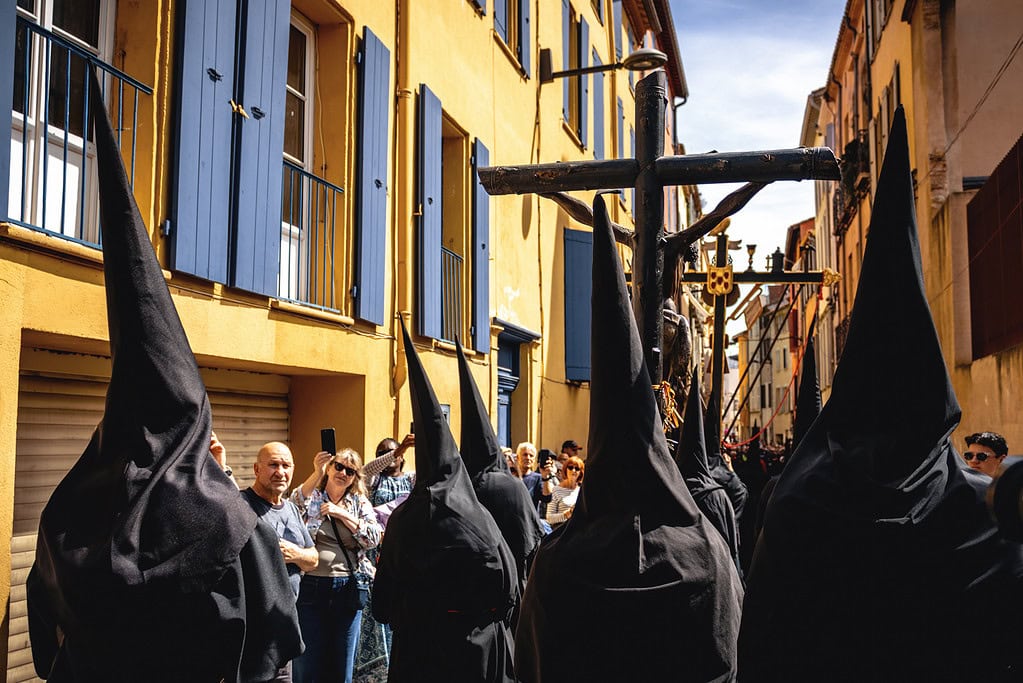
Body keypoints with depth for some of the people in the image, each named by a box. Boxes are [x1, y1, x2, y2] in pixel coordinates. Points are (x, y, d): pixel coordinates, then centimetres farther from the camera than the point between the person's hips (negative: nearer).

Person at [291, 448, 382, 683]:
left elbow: (374, 538, -5)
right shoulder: (311, 496, 3)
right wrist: (317, 474, -32)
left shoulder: (360, 503, 10)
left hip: (348, 589, 2)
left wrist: (342, 513, -11)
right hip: (311, 586, -2)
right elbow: (292, 505, -21)